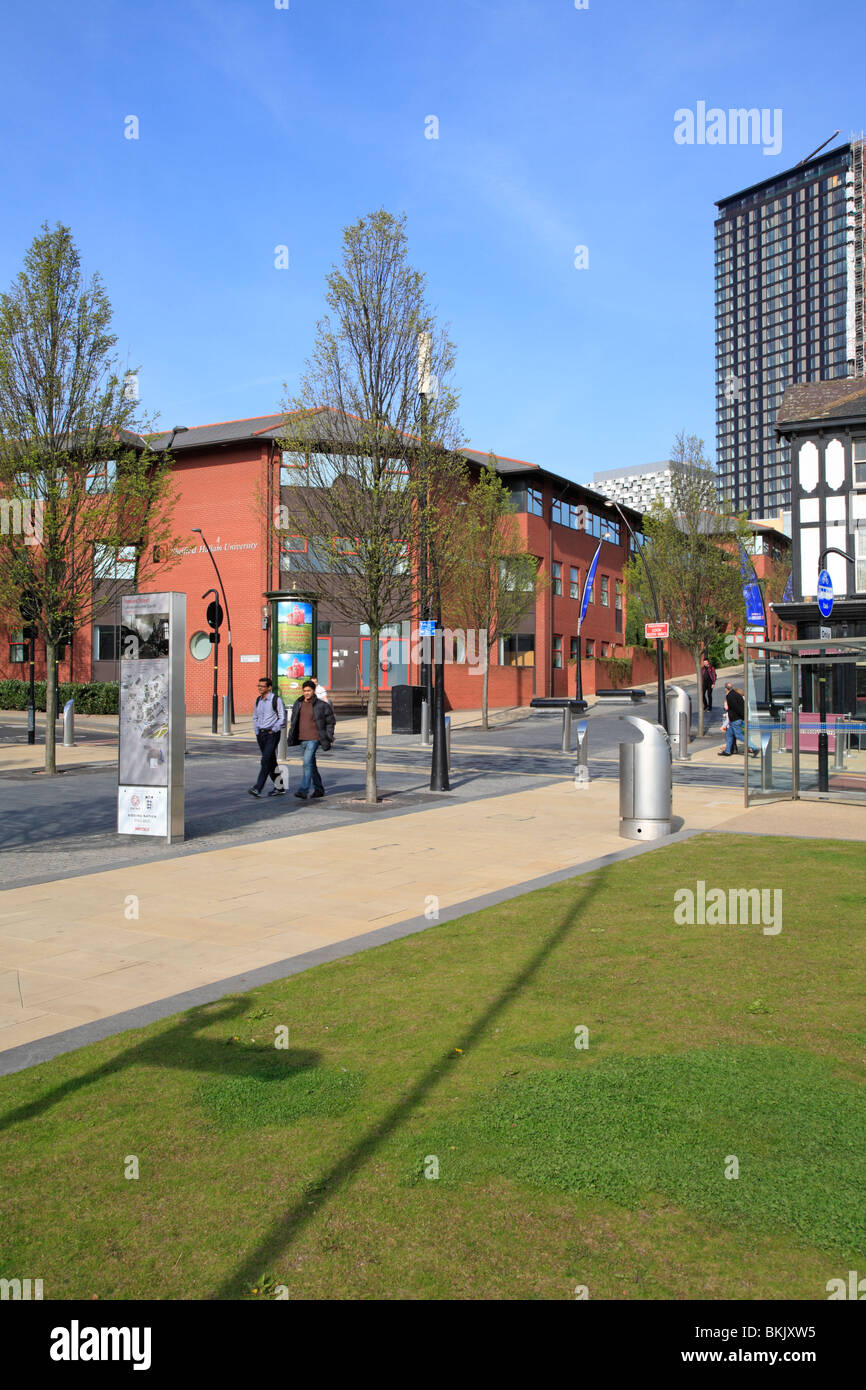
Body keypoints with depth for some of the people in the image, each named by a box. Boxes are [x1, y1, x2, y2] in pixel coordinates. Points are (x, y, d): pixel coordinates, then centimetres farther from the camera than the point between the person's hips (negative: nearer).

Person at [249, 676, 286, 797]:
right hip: (261, 734, 7)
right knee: (271, 762, 11)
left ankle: (258, 788, -17)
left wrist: (273, 730, -12)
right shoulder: (258, 700, 11)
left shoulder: (276, 700, -7)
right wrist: (256, 731, 9)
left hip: (272, 734, -7)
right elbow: (255, 717, 21)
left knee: (265, 761, -13)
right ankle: (279, 787, 21)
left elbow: (282, 718, -7)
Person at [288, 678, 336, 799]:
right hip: (303, 738, 6)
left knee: (307, 761, -17)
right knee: (311, 763, 14)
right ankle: (319, 788, 28)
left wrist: (328, 738, -3)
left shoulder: (321, 705, -7)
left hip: (314, 738, -6)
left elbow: (330, 721, 0)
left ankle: (303, 790, -20)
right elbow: (294, 721, 18)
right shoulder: (298, 704, 7)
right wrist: (292, 737, 14)